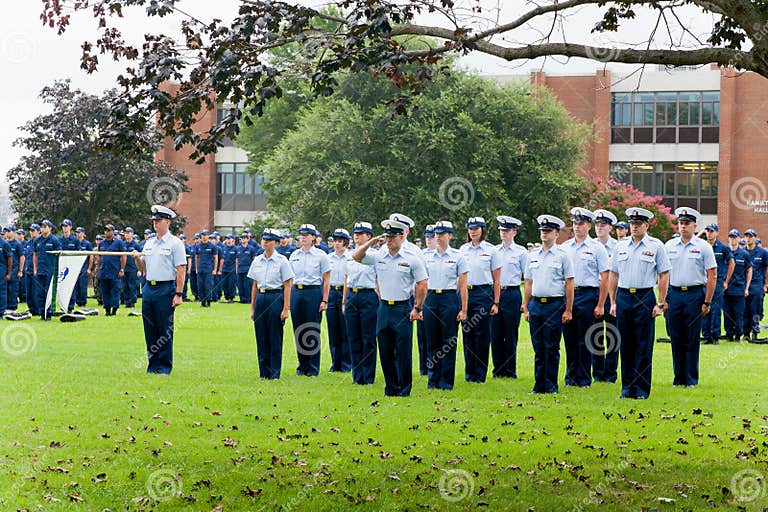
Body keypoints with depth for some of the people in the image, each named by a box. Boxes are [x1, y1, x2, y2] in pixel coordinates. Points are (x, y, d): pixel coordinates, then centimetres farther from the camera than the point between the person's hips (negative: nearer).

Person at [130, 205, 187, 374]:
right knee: (150, 329, 8)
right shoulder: (149, 243, 16)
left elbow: (181, 270, -10)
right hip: (148, 288, 7)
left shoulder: (175, 243, -4)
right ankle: (153, 364, 15)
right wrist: (137, 258, -2)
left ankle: (165, 366, 3)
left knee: (165, 330, -3)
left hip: (166, 290, -7)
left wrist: (178, 294, -16)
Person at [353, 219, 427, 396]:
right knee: (385, 351, 7)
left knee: (403, 352, -3)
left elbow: (422, 285, -2)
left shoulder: (412, 259, -4)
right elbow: (356, 257, 10)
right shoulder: (378, 257, 8)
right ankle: (391, 388, 16)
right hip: (384, 307, 4)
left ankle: (404, 389, 5)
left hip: (403, 308, -4)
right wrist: (371, 242, 0)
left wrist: (417, 308, -6)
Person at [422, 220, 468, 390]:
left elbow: (463, 286, -1)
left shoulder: (457, 256, 0)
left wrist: (463, 310, -6)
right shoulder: (427, 256, 10)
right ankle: (433, 379, 14)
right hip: (431, 298, 3)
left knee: (449, 342, -1)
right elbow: (423, 282, 14)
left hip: (450, 298, -3)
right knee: (432, 341, 6)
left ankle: (446, 381, 6)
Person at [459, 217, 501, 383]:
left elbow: (496, 280, 2)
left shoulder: (490, 250, 1)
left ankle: (480, 374, 3)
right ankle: (469, 373, 13)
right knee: (467, 334, 4)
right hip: (465, 293, 3)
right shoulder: (463, 249, 10)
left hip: (483, 293, -3)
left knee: (482, 335, -3)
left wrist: (496, 302, -4)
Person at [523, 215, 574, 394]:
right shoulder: (532, 256, 13)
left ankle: (551, 385, 4)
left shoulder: (562, 256, -1)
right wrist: (526, 308, 10)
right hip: (535, 304, 4)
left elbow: (569, 285, -2)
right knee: (538, 348, 7)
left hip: (554, 305, -4)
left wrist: (568, 310, -6)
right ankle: (539, 384, 12)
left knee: (552, 348, -2)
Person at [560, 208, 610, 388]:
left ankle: (584, 379, 6)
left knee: (584, 341, -1)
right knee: (569, 339, 7)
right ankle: (570, 377, 15)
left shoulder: (597, 248, -1)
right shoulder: (564, 247, 11)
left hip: (587, 295, -4)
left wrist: (600, 305, -8)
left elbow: (605, 279, -3)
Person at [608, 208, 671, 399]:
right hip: (623, 297, 3)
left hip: (645, 299, -3)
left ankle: (641, 389, 3)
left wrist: (660, 304, -6)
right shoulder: (621, 246, 10)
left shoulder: (656, 246, 0)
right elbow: (614, 275, 14)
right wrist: (613, 302, 8)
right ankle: (627, 387, 14)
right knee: (626, 345, 7)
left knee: (644, 347, -2)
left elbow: (664, 276, -1)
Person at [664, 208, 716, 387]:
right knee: (675, 338, 5)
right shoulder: (669, 246, 8)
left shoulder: (703, 247, -1)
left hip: (695, 295, -3)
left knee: (692, 339, 1)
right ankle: (678, 377, 14)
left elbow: (712, 276, -2)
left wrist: (707, 302, -7)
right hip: (673, 294, 3)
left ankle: (691, 379, 9)